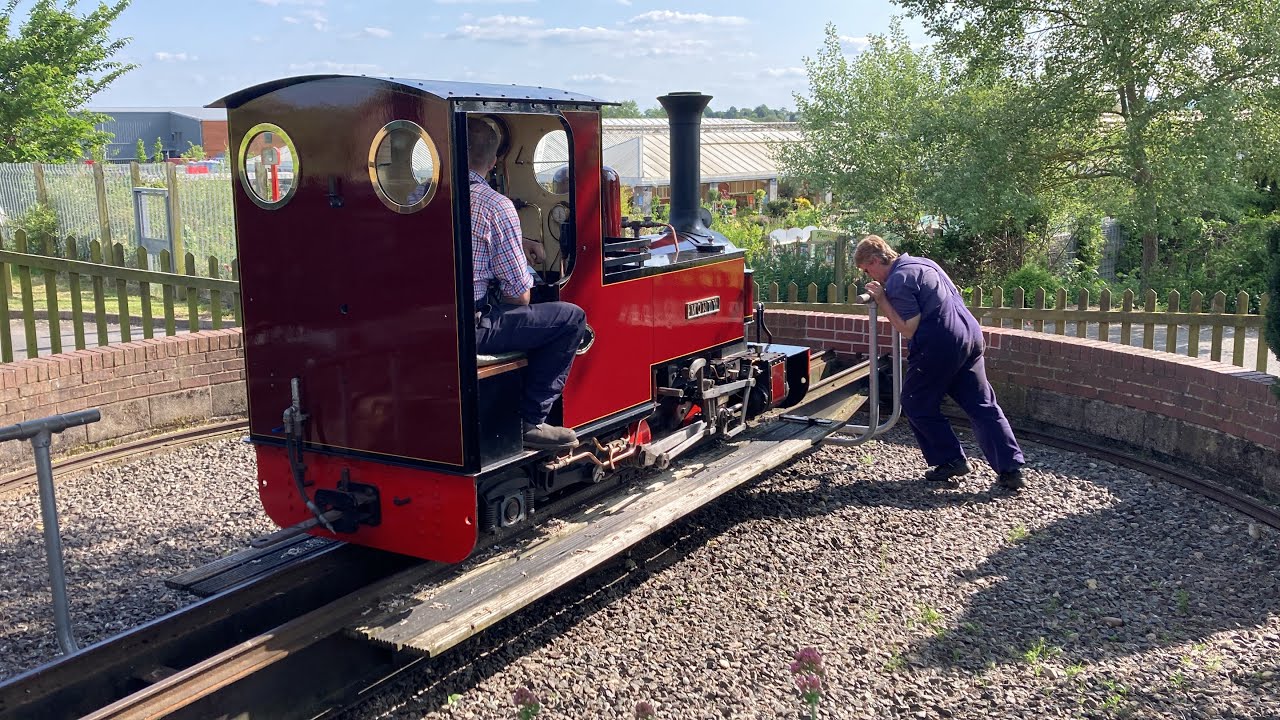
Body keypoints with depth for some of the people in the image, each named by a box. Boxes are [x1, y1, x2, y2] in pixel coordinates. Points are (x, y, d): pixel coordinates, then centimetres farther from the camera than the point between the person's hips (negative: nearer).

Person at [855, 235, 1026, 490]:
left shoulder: (897, 281, -10)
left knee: (917, 404, 9)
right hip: (970, 334, 9)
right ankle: (1011, 468, 6)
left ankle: (952, 461, 10)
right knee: (983, 406, 9)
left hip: (940, 345, -9)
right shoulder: (922, 262, 18)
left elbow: (909, 329, -14)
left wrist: (882, 300, -8)